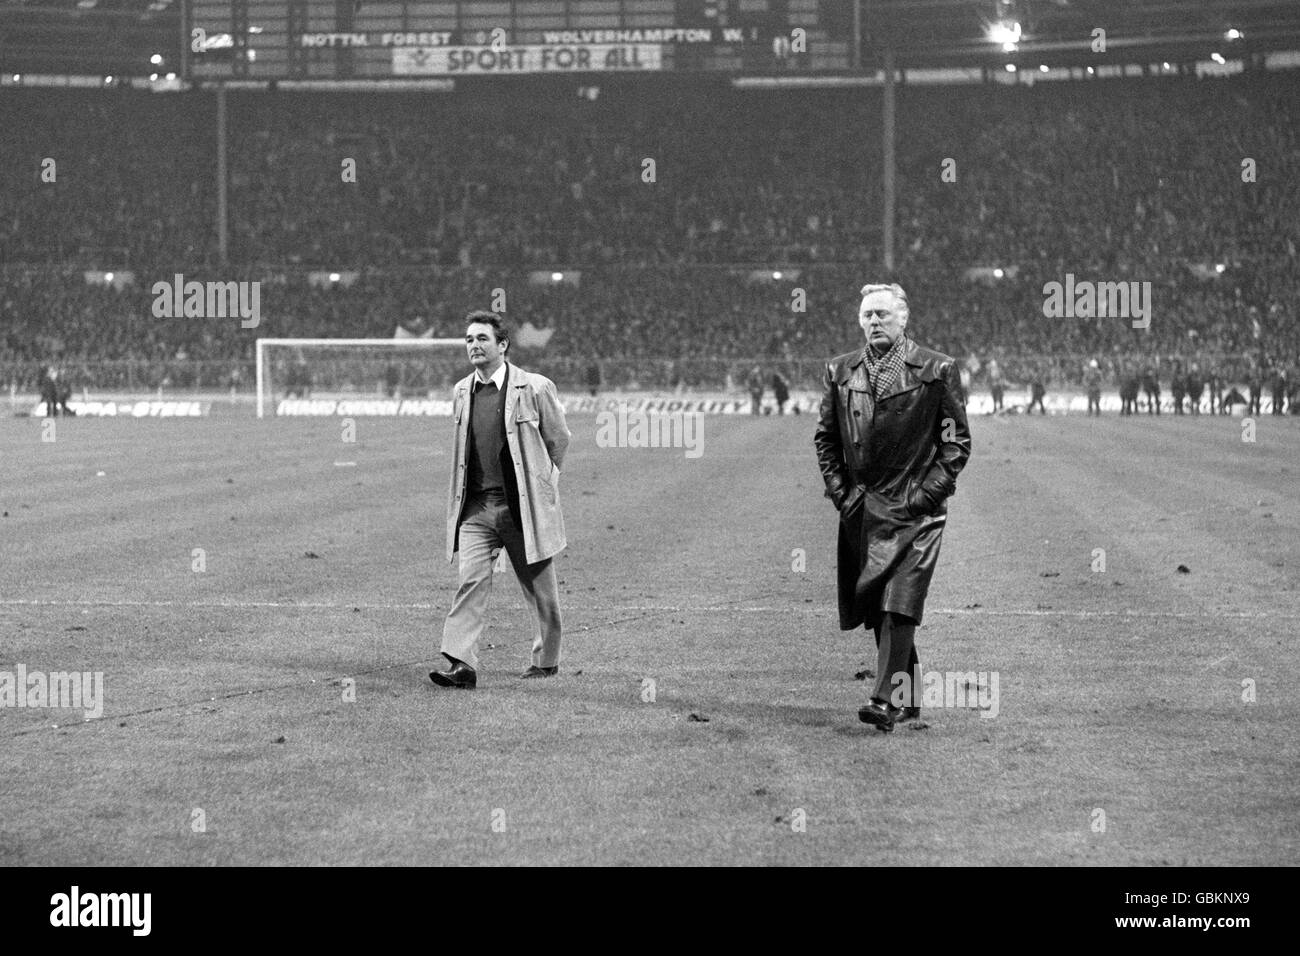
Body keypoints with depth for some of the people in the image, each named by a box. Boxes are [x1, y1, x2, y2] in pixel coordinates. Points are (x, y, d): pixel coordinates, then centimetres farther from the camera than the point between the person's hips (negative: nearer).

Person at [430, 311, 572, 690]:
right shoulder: (461, 392, 8)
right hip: (476, 506, 3)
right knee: (471, 581, -11)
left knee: (538, 587, 9)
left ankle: (546, 660, 26)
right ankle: (463, 665, -17)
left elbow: (559, 439, 4)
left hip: (523, 506, -3)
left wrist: (540, 484, 9)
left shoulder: (535, 389, -7)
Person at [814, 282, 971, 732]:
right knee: (875, 607, 8)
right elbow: (825, 437, 16)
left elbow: (957, 440, 1)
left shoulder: (936, 369, -1)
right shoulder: (840, 371, 10)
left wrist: (928, 492, -8)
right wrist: (838, 489, 5)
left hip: (913, 508, -5)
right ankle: (907, 697, 20)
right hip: (859, 506, 5)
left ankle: (887, 700, -16)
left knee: (899, 605, -14)